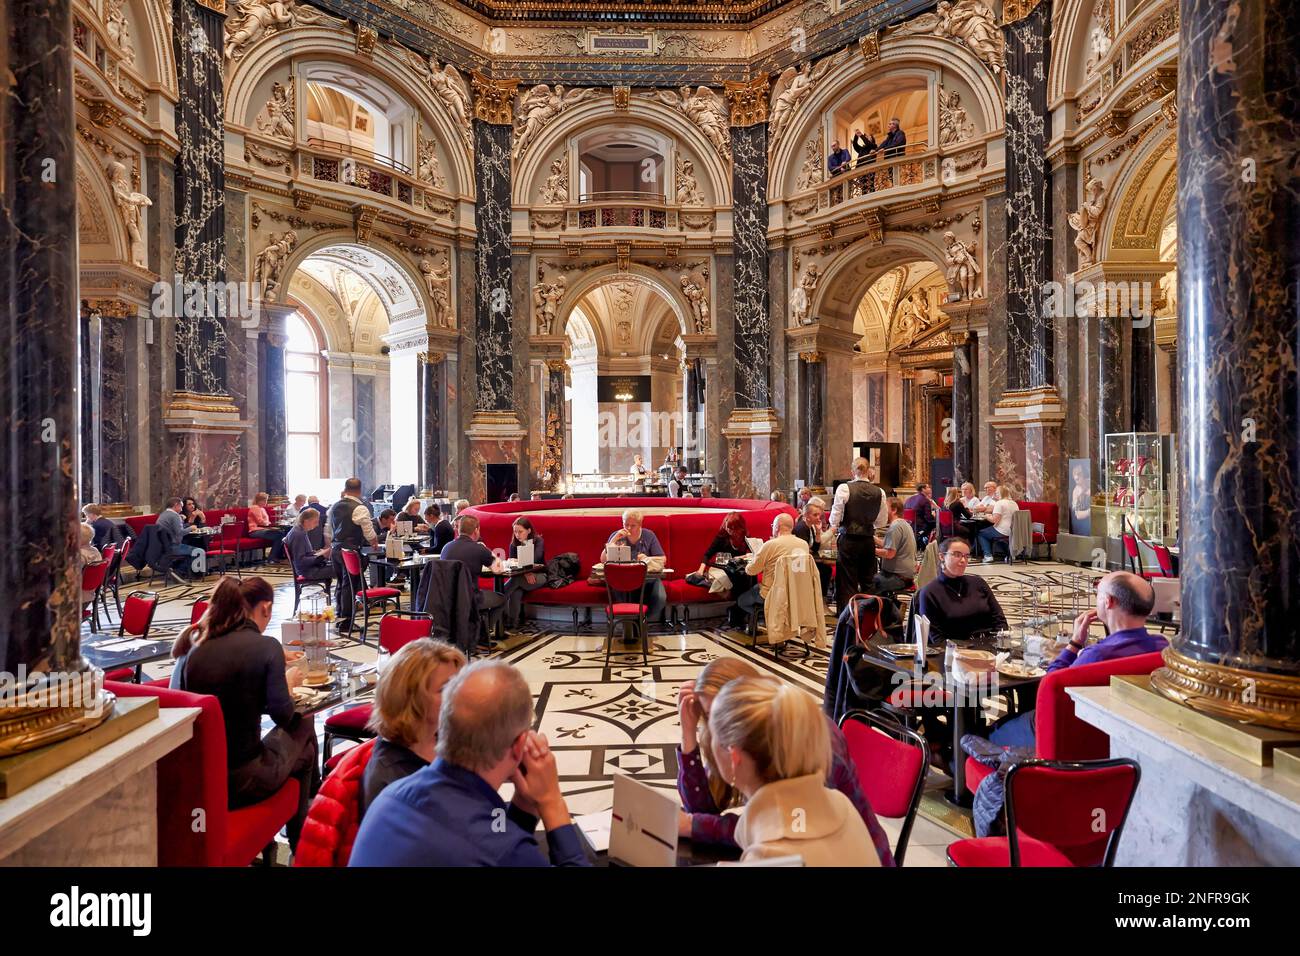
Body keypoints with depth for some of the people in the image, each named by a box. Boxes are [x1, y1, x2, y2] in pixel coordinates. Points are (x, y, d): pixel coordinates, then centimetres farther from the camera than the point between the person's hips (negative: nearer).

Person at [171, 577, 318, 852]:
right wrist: (287, 683, 9)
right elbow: (282, 714, -11)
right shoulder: (266, 646, -15)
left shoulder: (194, 642, 0)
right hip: (242, 780, -6)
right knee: (303, 726, 23)